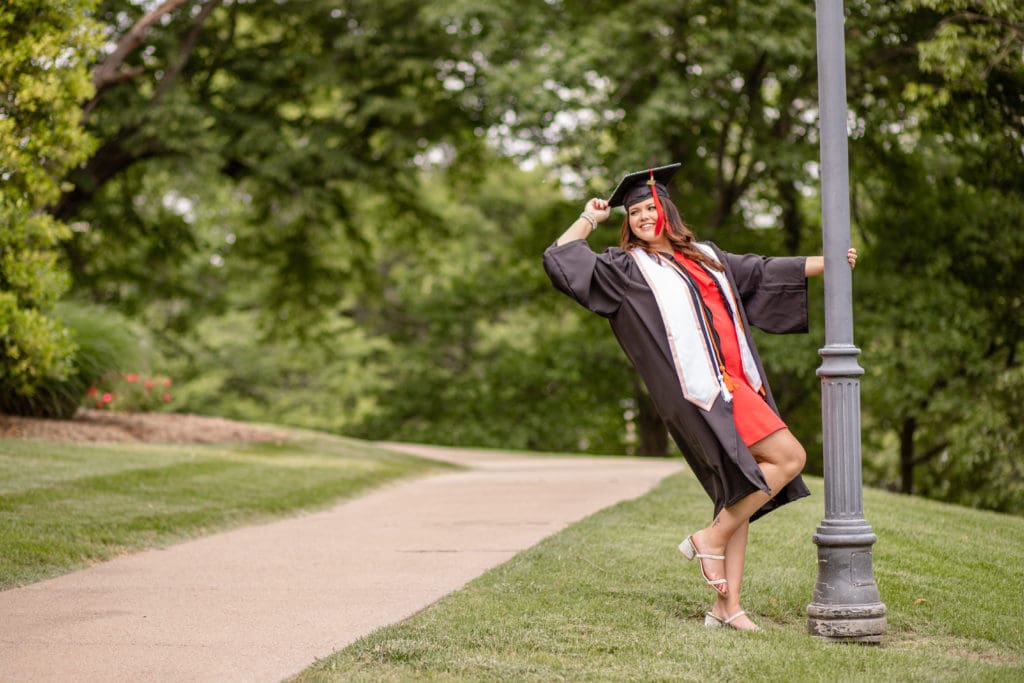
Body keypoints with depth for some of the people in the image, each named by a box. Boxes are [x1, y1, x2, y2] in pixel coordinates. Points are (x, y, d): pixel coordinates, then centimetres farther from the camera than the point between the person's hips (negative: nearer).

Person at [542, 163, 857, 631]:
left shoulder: (704, 256, 21)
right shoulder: (627, 267, 5)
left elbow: (764, 272, 30)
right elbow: (560, 261, -2)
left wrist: (827, 262, 27)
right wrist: (590, 218, 6)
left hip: (736, 384, 7)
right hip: (699, 386, -7)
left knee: (740, 489, 5)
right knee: (789, 457, -15)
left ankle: (727, 604, 9)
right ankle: (710, 538, -7)